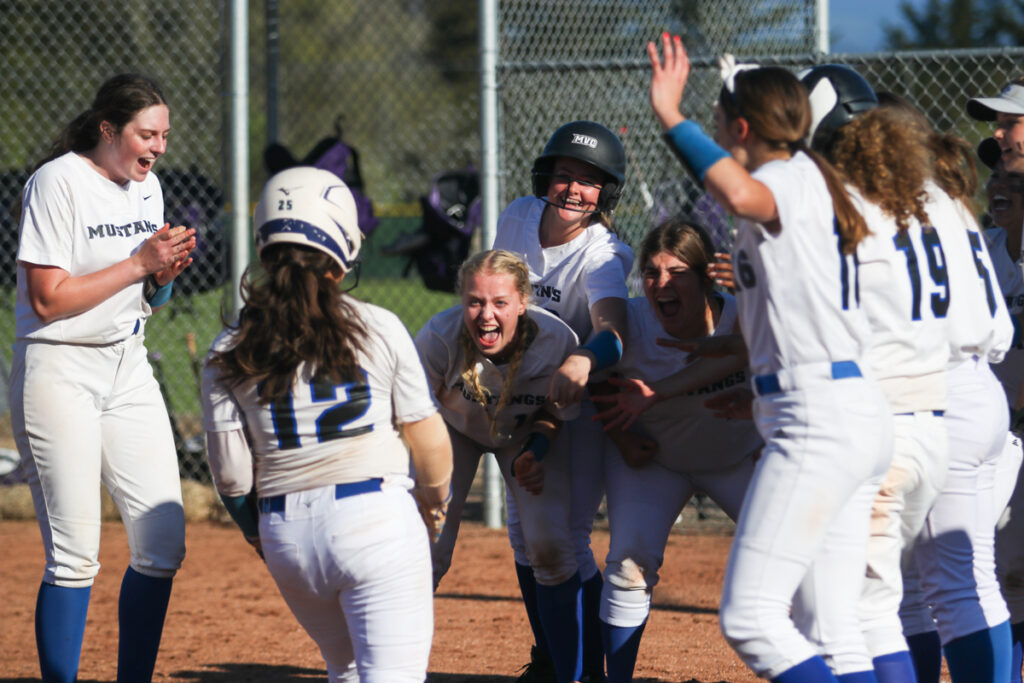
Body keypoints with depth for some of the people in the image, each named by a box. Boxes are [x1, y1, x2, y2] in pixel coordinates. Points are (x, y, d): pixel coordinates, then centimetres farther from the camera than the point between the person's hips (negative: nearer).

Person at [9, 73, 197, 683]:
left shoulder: (146, 187, 10)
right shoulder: (58, 182, -13)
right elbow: (49, 298, -18)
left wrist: (166, 274, -5)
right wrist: (139, 264, -18)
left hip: (127, 368, 7)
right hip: (59, 373, -7)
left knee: (164, 542, 2)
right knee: (75, 555, -8)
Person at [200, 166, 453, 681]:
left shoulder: (228, 353, 3)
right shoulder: (380, 329, -1)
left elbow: (230, 470, 0)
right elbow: (430, 442, 3)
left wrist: (257, 533, 18)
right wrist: (434, 502, 23)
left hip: (285, 536, 3)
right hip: (377, 519, -3)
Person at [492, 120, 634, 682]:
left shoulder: (601, 256, -29)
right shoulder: (518, 218, -12)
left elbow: (612, 325, -50)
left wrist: (583, 359, -69)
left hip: (586, 398, -6)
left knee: (566, 539, -13)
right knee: (523, 529, 13)